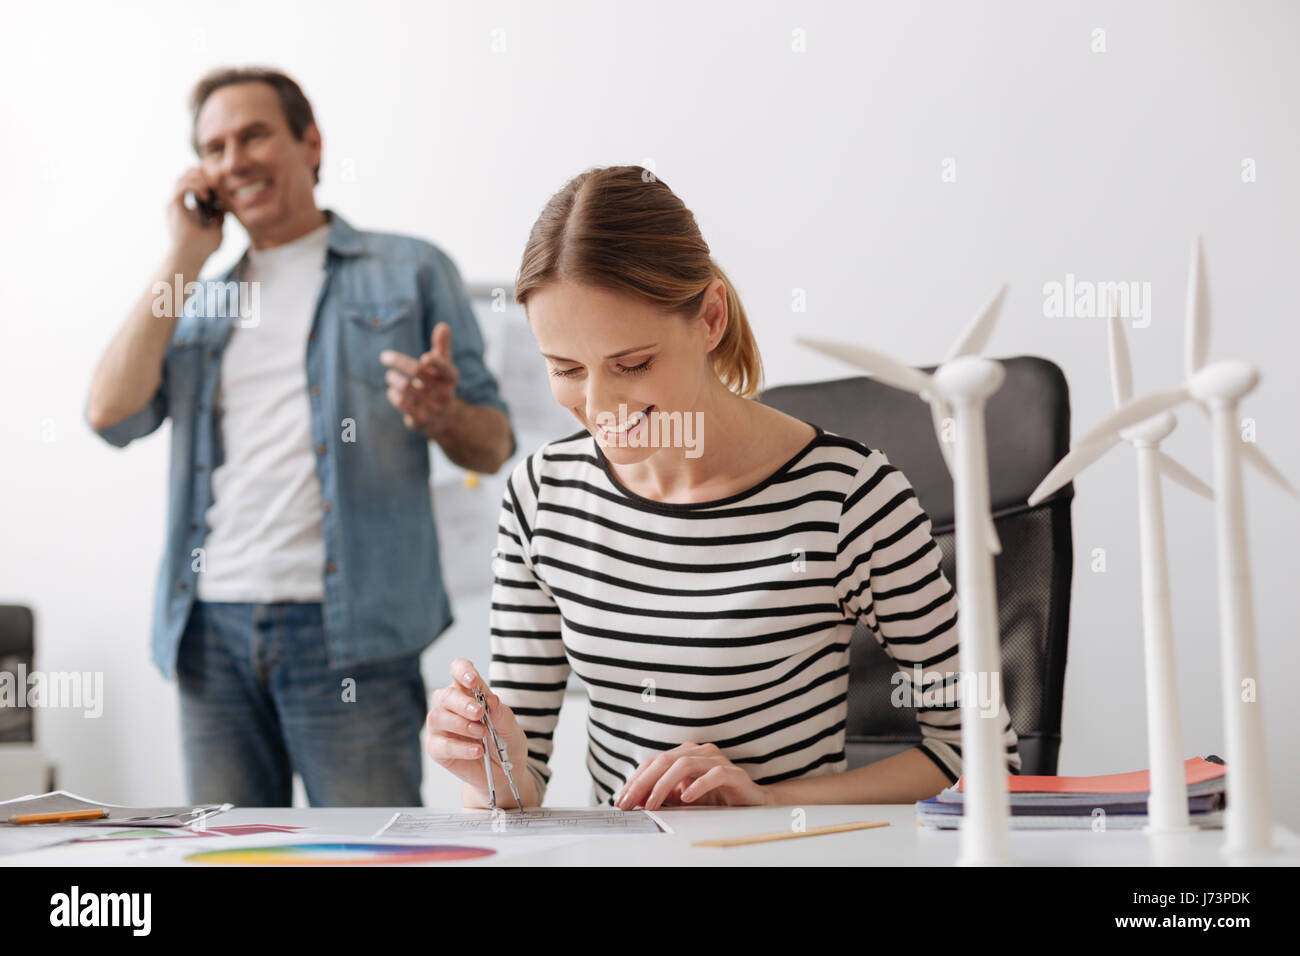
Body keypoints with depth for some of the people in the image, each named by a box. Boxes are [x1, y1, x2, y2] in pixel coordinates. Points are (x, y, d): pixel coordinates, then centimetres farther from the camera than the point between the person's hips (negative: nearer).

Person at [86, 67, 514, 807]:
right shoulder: (202, 301, 22)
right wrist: (185, 259, 8)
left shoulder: (409, 272, 10)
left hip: (349, 628, -4)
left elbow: (495, 448, 7)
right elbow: (112, 414, 5)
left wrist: (442, 415, -18)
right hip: (212, 629, 4)